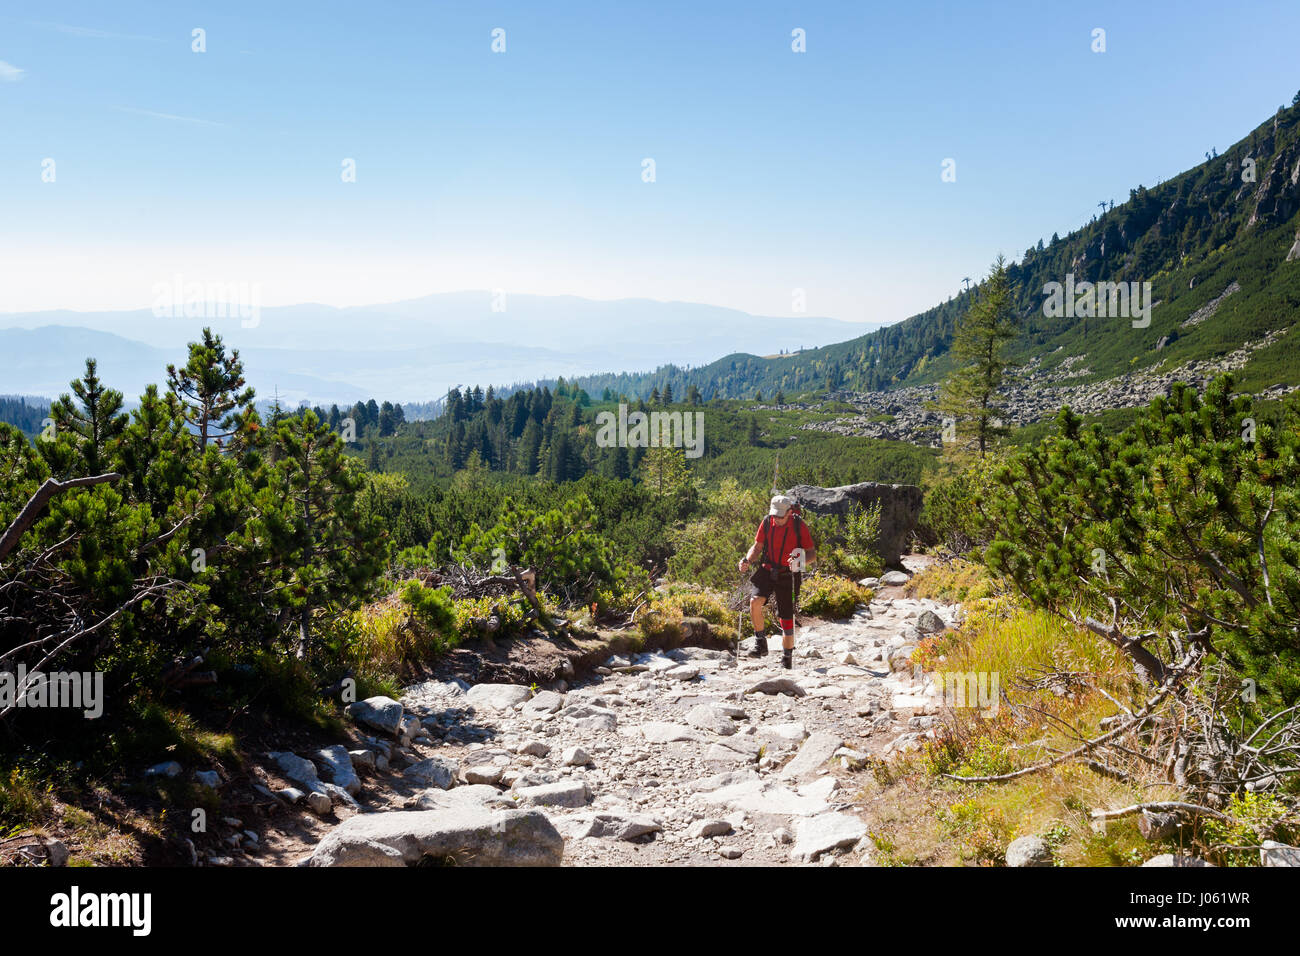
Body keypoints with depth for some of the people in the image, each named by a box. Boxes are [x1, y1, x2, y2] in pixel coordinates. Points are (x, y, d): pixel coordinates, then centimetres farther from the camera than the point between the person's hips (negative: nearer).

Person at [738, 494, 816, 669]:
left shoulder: (799, 525, -7)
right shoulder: (767, 522, 0)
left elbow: (812, 553, -4)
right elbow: (757, 546, 10)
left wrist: (801, 562, -26)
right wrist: (747, 560, -10)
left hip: (788, 575, -2)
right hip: (766, 570, 2)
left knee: (787, 618, 3)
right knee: (755, 601, -25)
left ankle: (786, 660, 19)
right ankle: (760, 643, -7)